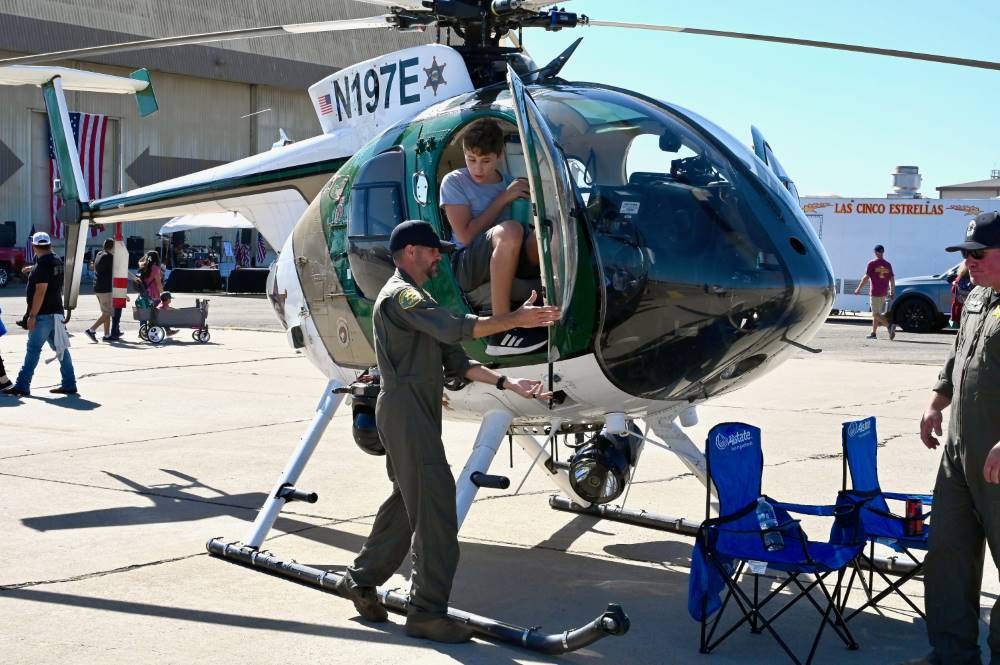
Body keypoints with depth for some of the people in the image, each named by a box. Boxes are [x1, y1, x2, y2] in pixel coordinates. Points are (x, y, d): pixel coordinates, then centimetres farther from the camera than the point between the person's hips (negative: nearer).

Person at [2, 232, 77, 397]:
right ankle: (69, 384, 10)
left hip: (43, 314, -9)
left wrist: (32, 315, -20)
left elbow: (40, 291, -21)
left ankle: (22, 385, -4)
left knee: (33, 349, -6)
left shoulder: (42, 264, -16)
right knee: (60, 349, 9)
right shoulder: (57, 262, 12)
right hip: (56, 311, 9)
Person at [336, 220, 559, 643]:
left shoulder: (418, 300, 24)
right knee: (435, 505, -12)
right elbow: (454, 329, -25)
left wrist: (506, 383, 7)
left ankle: (361, 578, 27)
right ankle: (428, 610, -9)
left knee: (407, 501, 15)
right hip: (405, 407, -10)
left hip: (418, 413, 10)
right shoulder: (399, 294, -9)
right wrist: (516, 320, -25)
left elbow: (455, 362, 18)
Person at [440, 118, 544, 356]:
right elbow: (466, 235, -7)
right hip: (467, 268, -4)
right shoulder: (454, 182, 5)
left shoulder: (510, 183, 19)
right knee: (510, 230, -37)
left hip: (512, 262, 4)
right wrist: (503, 199, -5)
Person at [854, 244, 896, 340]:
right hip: (884, 293, 6)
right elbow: (892, 279, 8)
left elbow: (866, 278, -8)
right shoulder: (888, 264, 8)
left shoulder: (872, 263, -6)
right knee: (876, 313, 16)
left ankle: (890, 325, -26)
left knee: (875, 314, -6)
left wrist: (859, 289, 0)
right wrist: (892, 292, 15)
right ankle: (873, 333, 18)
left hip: (875, 292, -6)